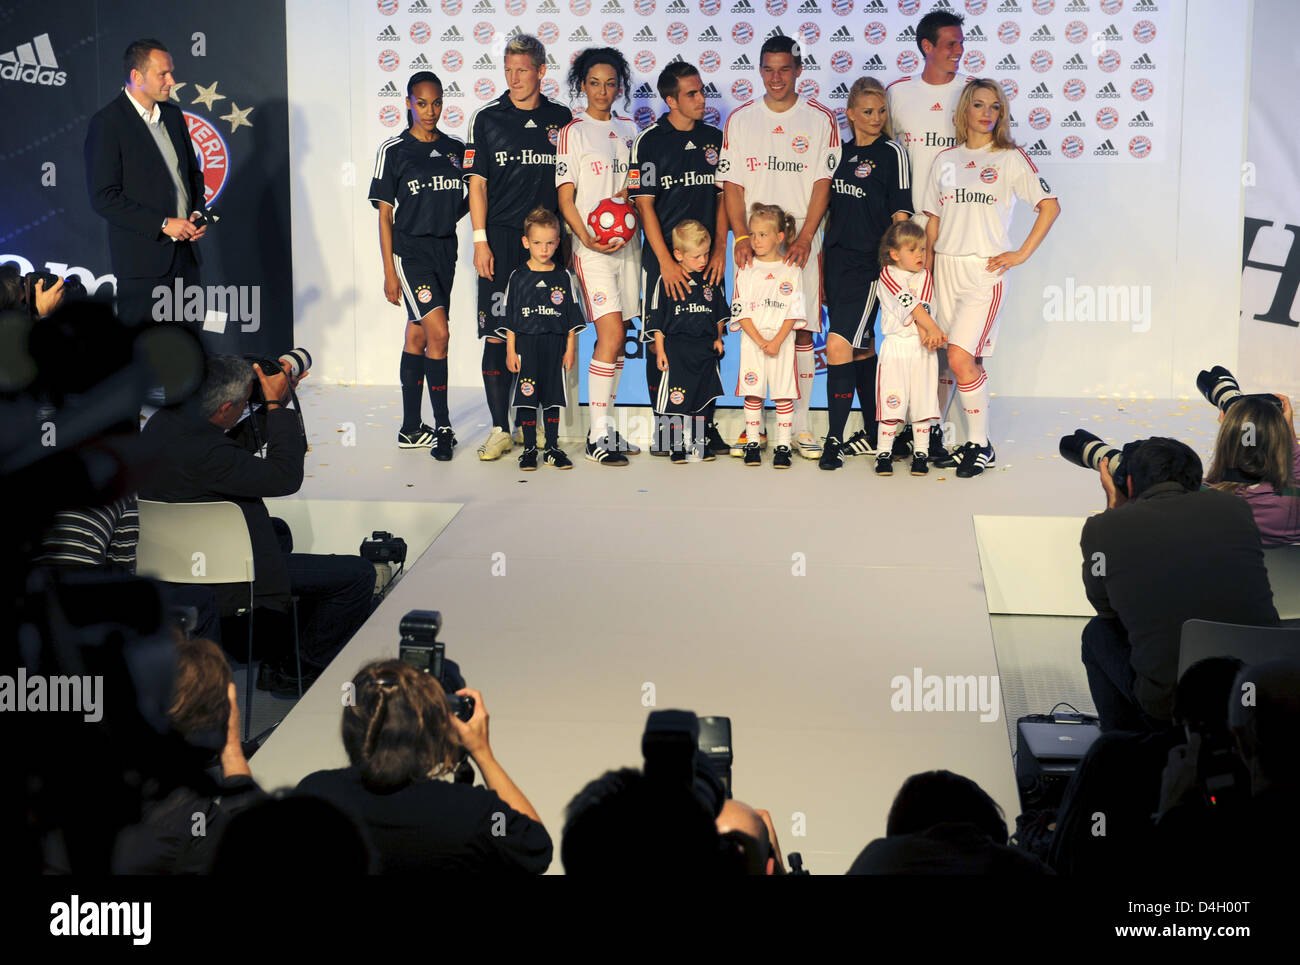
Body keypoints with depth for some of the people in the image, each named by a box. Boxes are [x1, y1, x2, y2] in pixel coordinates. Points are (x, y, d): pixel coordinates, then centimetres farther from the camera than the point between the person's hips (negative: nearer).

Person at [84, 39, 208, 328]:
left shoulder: (173, 115, 12)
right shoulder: (107, 123, -10)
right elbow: (104, 198, -15)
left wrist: (198, 212, 3)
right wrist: (162, 225, -17)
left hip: (185, 254, 6)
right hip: (143, 261, -6)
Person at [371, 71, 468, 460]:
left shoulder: (455, 149, 9)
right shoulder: (393, 150, -4)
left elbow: (467, 200, 19)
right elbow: (385, 214, -4)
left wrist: (446, 218, -3)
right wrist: (389, 272, -8)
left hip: (445, 249, 5)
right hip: (410, 250, -5)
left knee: (417, 337, 10)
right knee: (438, 333, -16)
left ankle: (411, 429, 15)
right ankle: (442, 427, -10)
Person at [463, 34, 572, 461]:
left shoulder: (560, 119, 8)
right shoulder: (487, 118, 4)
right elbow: (477, 183, 3)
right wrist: (481, 241, -5)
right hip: (501, 238, -1)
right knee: (497, 333, -5)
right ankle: (500, 429, -1)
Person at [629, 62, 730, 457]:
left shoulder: (715, 138, 10)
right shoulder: (649, 141, -3)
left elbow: (723, 197, 13)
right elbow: (644, 205, -5)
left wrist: (720, 250, 1)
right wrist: (666, 261, -11)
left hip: (708, 258, 3)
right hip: (663, 259, -3)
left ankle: (705, 425, 11)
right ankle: (664, 429, 8)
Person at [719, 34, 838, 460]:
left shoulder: (820, 120, 4)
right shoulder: (740, 119, 8)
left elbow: (822, 183, -1)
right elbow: (732, 184, 5)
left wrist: (804, 238, -12)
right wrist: (741, 236, -8)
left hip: (802, 242, -1)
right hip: (754, 241, 1)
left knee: (803, 332, -1)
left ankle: (800, 427, 5)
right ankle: (753, 428, 7)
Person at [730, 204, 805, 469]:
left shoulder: (792, 270, 1)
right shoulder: (746, 270, 4)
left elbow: (794, 311, -3)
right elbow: (741, 311, -1)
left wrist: (777, 341, -14)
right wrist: (760, 341, -11)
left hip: (782, 340, -1)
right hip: (751, 340, 1)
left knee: (784, 393, -2)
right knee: (753, 393, 1)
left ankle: (783, 445, 3)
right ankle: (752, 443, 10)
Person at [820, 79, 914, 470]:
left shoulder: (891, 153, -3)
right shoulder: (841, 152, 13)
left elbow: (900, 211, -6)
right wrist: (823, 258, 16)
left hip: (869, 262, -6)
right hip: (837, 260, 6)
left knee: (838, 344, -16)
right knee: (861, 348, 12)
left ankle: (835, 439, -12)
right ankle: (873, 434, 21)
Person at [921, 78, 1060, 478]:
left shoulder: (1011, 157, 2)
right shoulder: (945, 160, 13)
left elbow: (1050, 205, 1)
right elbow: (933, 220, 15)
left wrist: (1023, 253, -4)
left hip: (986, 269, -4)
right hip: (946, 267, 4)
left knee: (961, 357, -15)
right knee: (966, 361, 4)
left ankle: (981, 445, -4)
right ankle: (972, 444, 12)